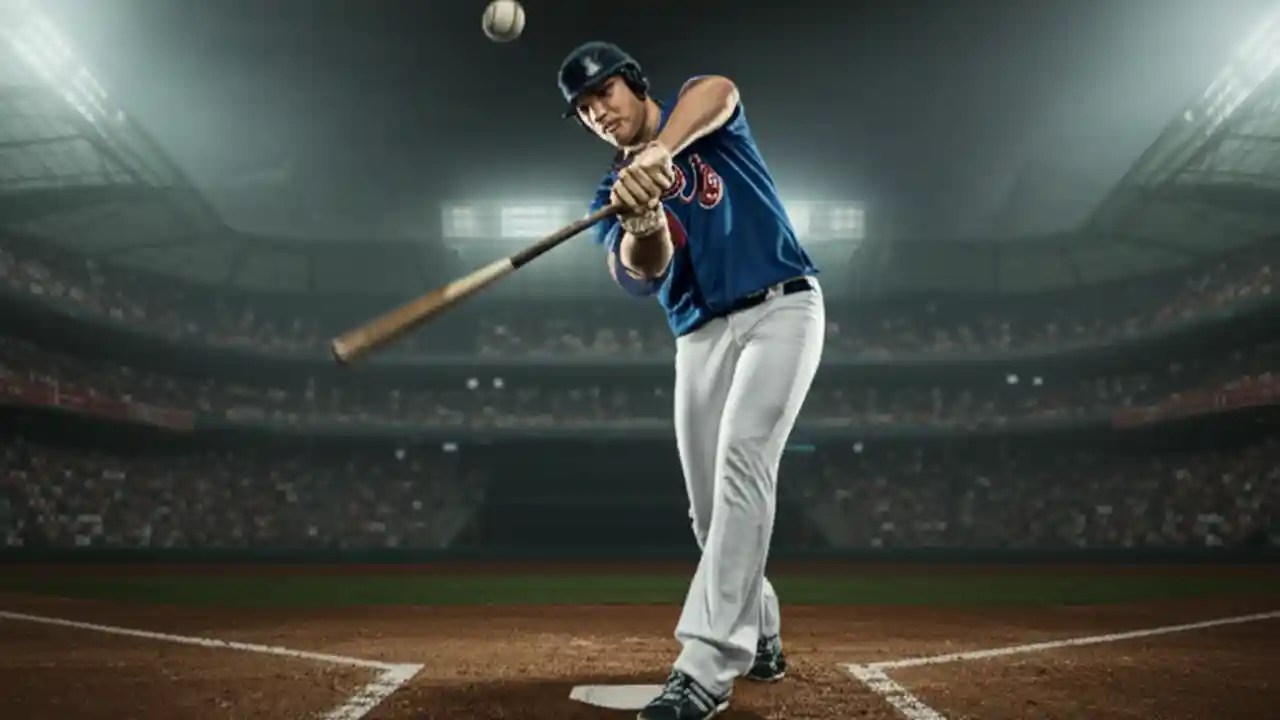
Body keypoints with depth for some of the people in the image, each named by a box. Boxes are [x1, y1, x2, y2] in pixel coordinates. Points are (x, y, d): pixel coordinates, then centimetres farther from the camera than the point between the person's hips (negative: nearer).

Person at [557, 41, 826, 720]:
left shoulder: (701, 111, 4)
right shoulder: (612, 194, 10)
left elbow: (718, 91, -23)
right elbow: (640, 275, -11)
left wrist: (659, 152, -41)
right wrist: (643, 226, -35)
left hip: (782, 307, -5)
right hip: (701, 336, 5)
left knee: (741, 461, -22)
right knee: (712, 506, 4)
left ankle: (706, 665, -28)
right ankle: (757, 638, 27)